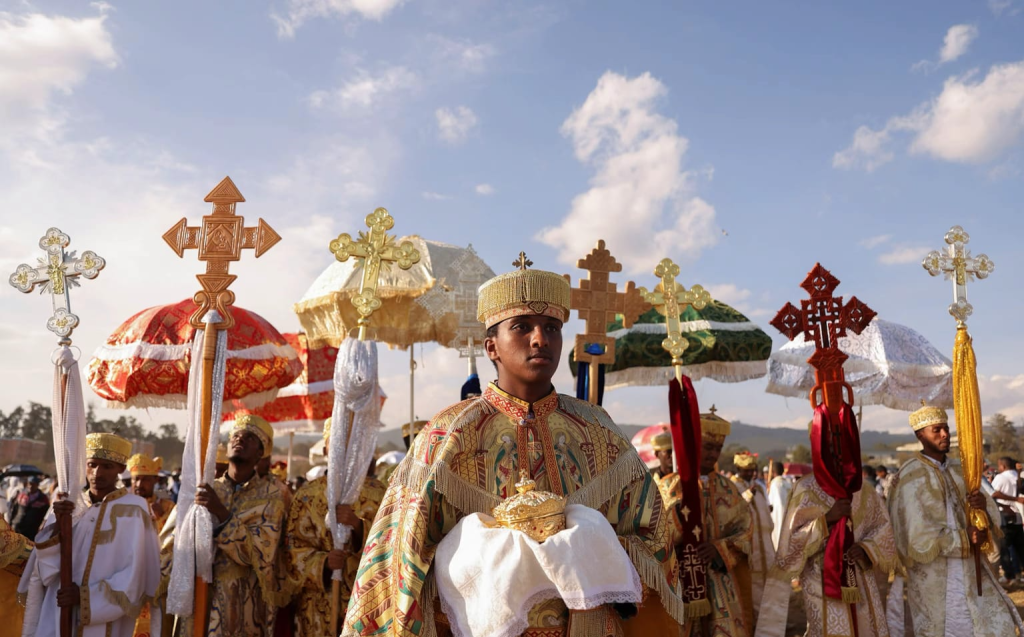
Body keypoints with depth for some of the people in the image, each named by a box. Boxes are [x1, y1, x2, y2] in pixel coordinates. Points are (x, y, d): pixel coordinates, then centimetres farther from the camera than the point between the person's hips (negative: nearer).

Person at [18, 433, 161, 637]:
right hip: (56, 618, 3)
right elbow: (45, 569, 0)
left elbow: (134, 576, -9)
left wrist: (85, 595, -14)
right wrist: (58, 526, -14)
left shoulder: (133, 510, -8)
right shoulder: (68, 504, 5)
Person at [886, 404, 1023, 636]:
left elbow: (992, 516, 6)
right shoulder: (910, 477, -13)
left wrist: (984, 504, -17)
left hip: (970, 570, 6)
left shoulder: (959, 471, 9)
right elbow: (919, 535, -18)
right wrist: (965, 537, -12)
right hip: (934, 576, -6)